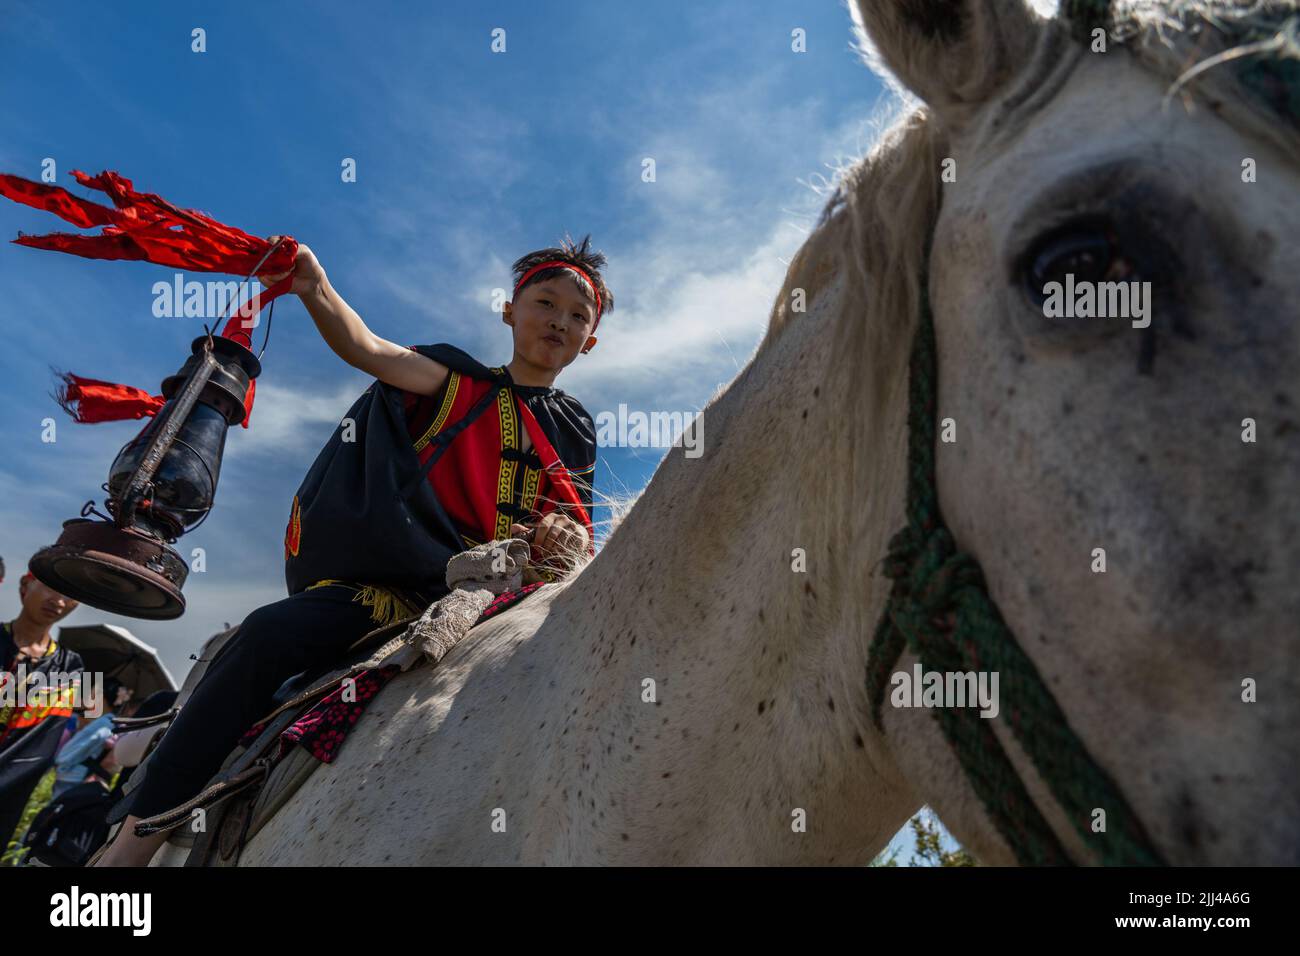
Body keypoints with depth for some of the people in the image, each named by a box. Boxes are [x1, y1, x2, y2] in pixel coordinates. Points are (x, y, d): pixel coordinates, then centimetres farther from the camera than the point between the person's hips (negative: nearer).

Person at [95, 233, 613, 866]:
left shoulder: (575, 432, 20)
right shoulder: (457, 379, 13)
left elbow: (575, 530, 11)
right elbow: (366, 349, -5)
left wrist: (568, 541, -15)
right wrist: (315, 290, -26)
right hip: (388, 587, -1)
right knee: (271, 635, -25)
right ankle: (132, 843, -15)